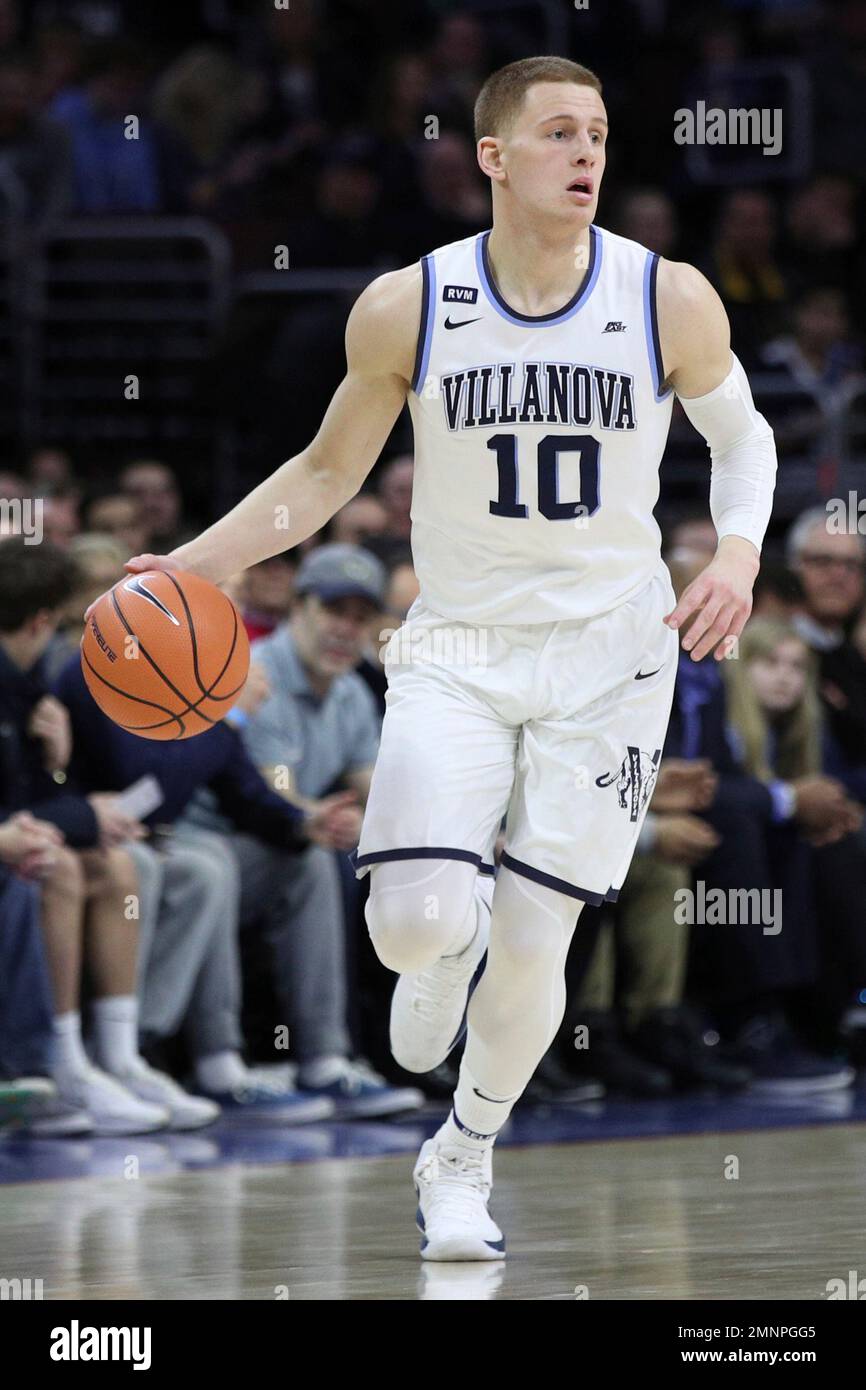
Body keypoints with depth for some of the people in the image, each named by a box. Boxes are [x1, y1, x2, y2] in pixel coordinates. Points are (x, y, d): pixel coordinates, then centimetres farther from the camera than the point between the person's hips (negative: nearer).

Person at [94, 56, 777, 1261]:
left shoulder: (671, 302, -7)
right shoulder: (406, 309, -7)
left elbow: (741, 435, 11)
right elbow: (328, 473, 7)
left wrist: (738, 554, -8)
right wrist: (192, 565, -4)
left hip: (608, 654, 0)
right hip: (456, 650, 0)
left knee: (531, 947, -2)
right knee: (414, 922, -19)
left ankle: (462, 1162, 26)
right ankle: (449, 939, 22)